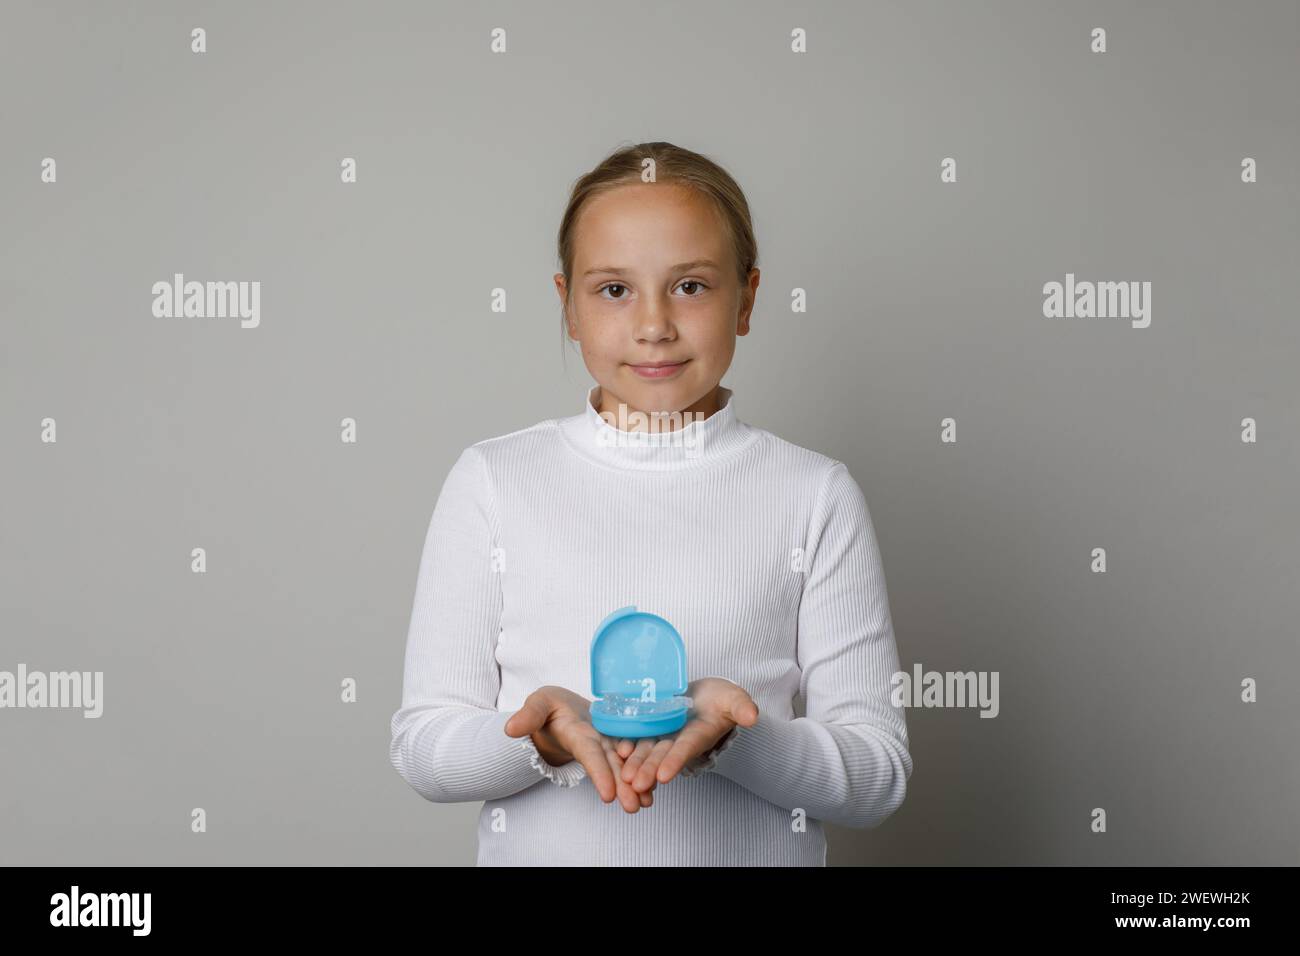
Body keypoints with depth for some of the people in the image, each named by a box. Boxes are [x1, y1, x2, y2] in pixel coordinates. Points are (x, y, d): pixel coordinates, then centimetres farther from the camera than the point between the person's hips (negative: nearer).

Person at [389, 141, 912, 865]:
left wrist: (732, 733, -23)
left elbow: (880, 776, -7)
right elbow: (422, 748, -5)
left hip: (755, 851, 0)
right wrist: (543, 735, -23)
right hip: (542, 850, 0)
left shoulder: (816, 494, -5)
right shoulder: (492, 480, -3)